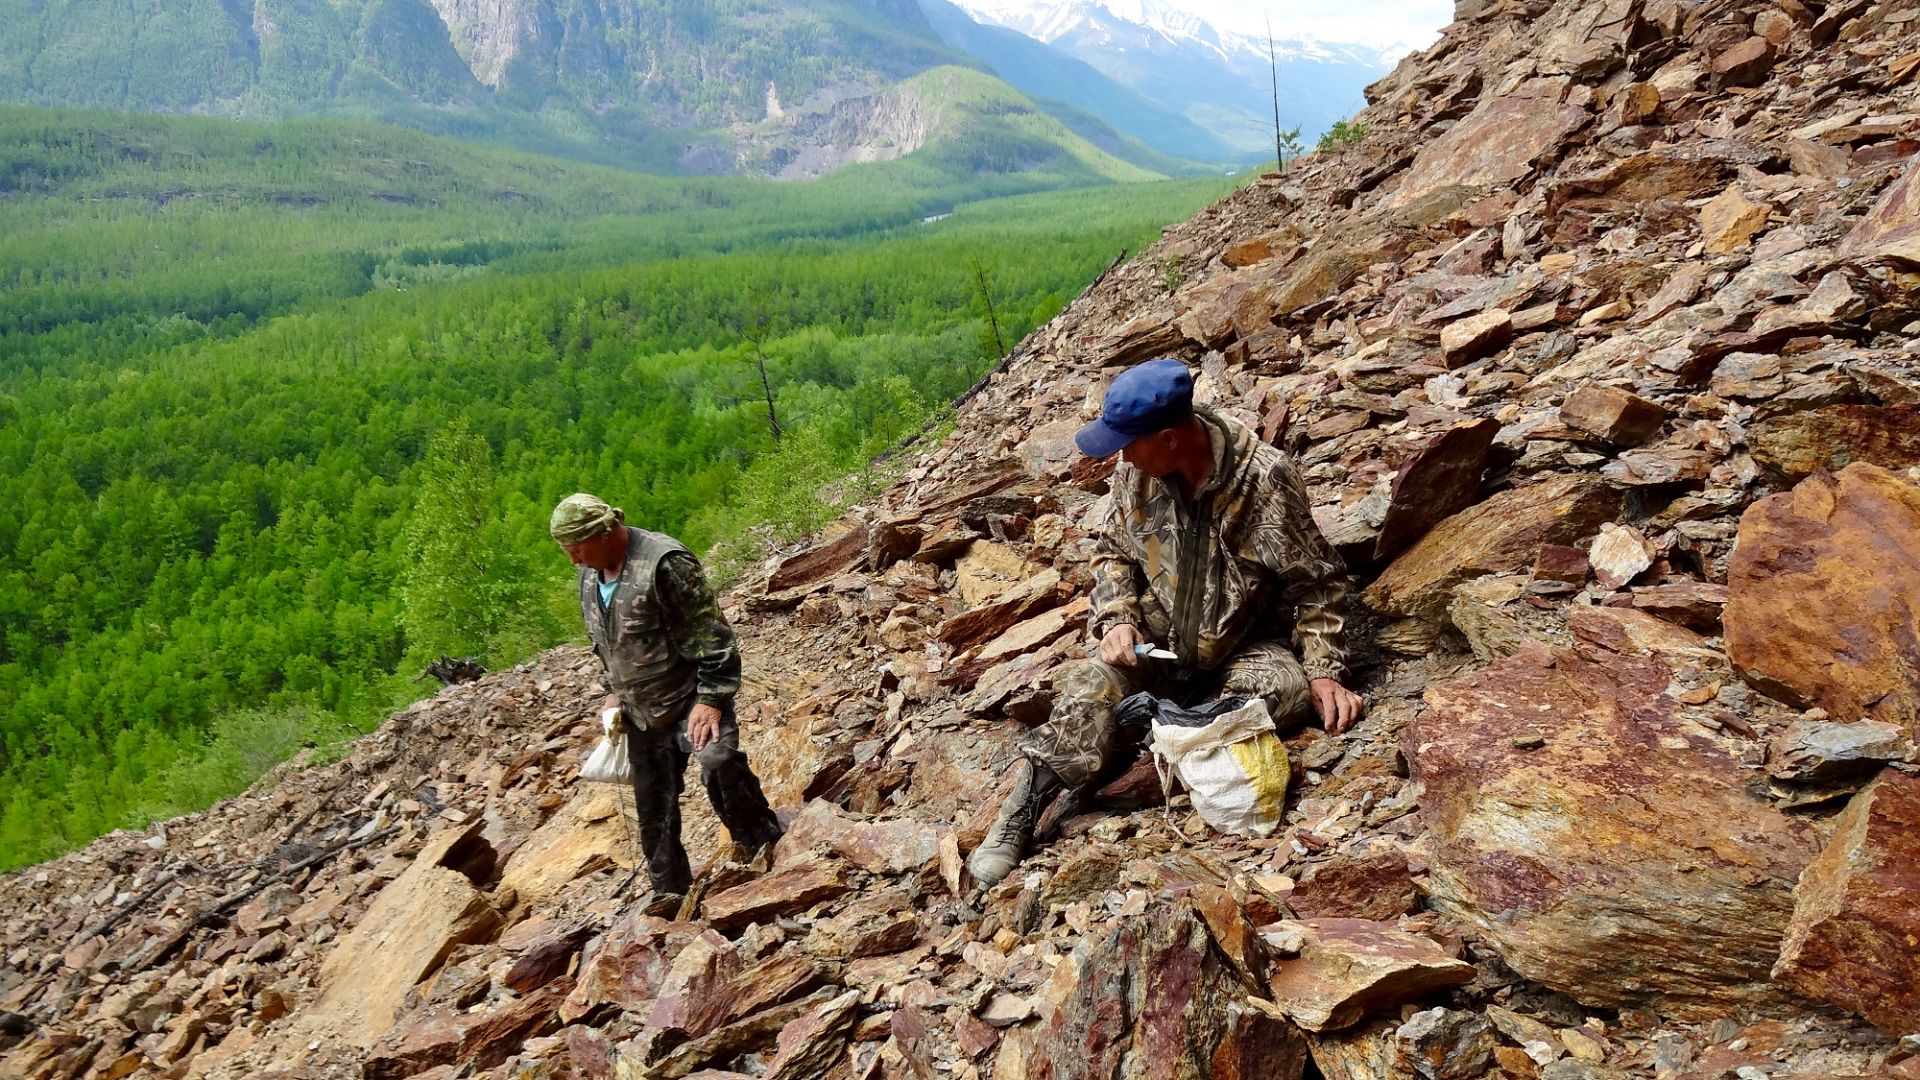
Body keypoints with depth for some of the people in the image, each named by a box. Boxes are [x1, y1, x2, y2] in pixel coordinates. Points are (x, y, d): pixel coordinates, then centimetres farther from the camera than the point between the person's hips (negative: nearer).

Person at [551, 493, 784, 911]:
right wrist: (615, 691, 17)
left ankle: (761, 840, -10)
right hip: (642, 712, 8)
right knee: (653, 803, 9)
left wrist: (711, 698, -22)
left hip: (690, 698, -7)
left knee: (718, 761, -30)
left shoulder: (664, 562, -21)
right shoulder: (589, 575, 6)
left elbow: (710, 634, -21)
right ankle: (669, 888, 22)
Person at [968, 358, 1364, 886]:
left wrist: (1324, 670, -16)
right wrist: (1116, 619, -9)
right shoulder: (1136, 468, -8)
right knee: (1090, 685, -27)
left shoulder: (1264, 479, -19)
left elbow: (1317, 580, -9)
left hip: (1243, 645, -2)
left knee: (1286, 686, -33)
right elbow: (1113, 548, 8)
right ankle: (1021, 808, -29)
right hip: (1154, 643, 2)